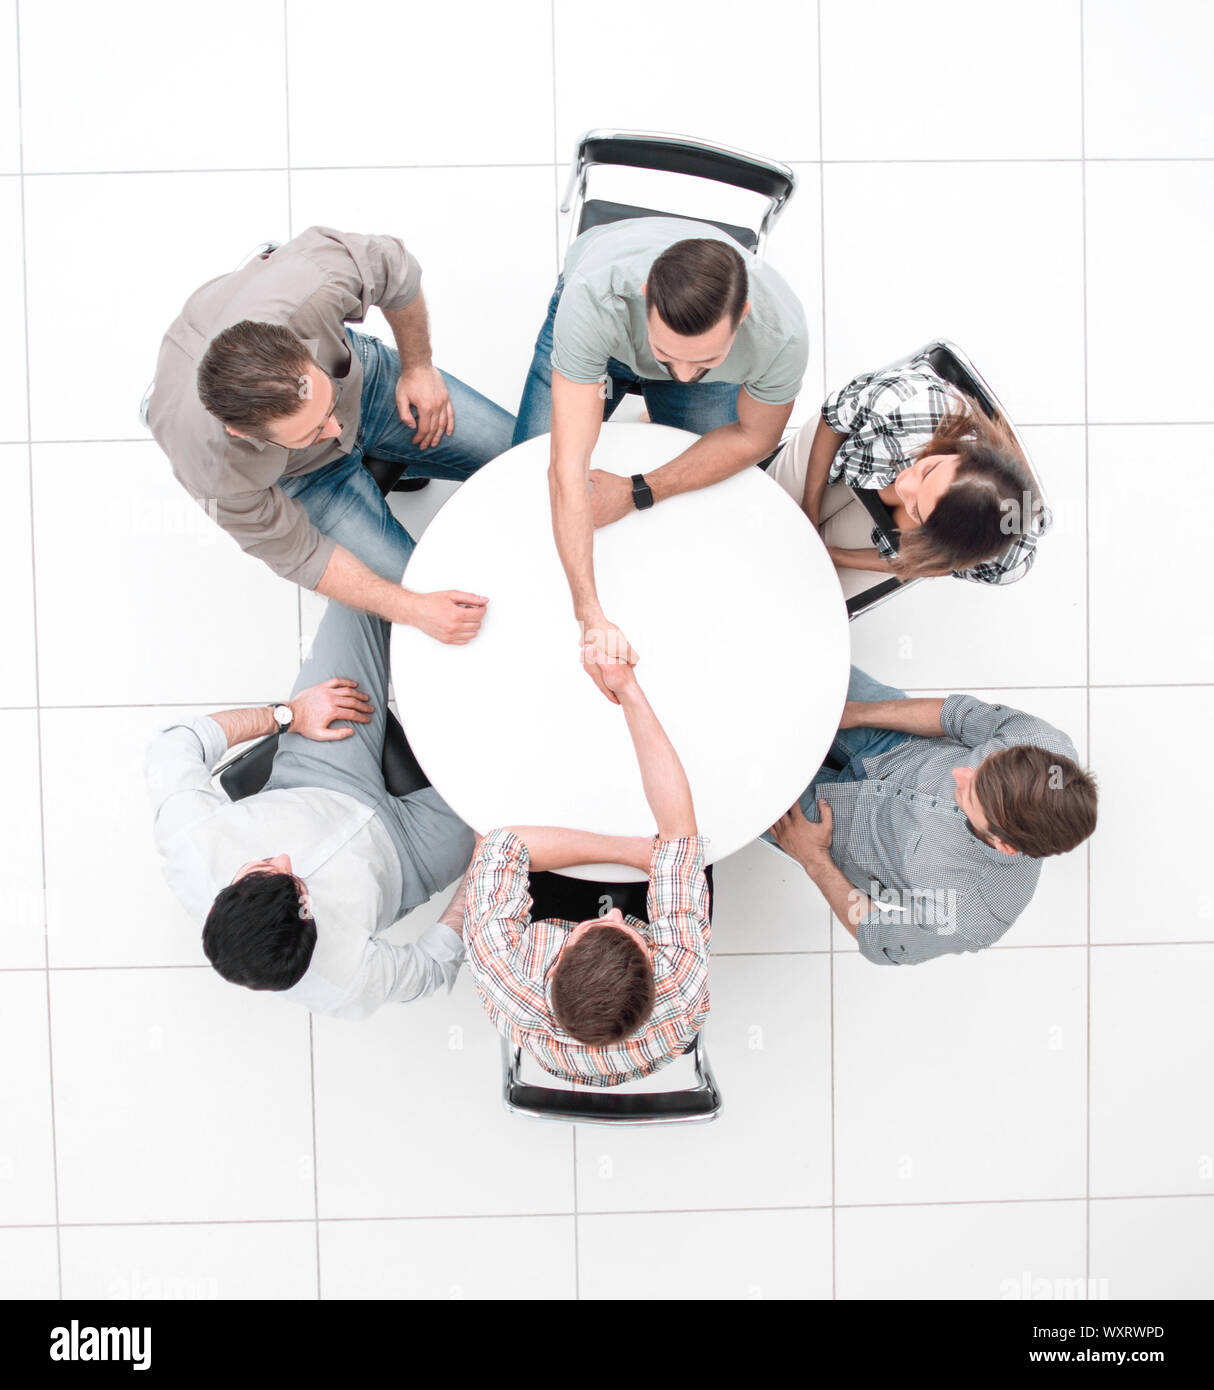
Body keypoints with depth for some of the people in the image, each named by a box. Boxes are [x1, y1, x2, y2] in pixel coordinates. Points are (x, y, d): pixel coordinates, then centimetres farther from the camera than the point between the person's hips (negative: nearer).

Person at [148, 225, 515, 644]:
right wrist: (410, 608, -33)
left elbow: (394, 269, -19)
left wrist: (418, 366, -8)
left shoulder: (310, 286, -44)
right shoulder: (215, 478, -43)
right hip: (300, 474, -2)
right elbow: (297, 555, -25)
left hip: (361, 378, 2)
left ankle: (385, 463, 24)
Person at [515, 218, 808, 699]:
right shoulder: (595, 295, -48)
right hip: (597, 336, -1)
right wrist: (590, 615, -54)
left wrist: (637, 493, -24)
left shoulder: (782, 334, -41)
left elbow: (754, 437, -19)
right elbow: (568, 472, -48)